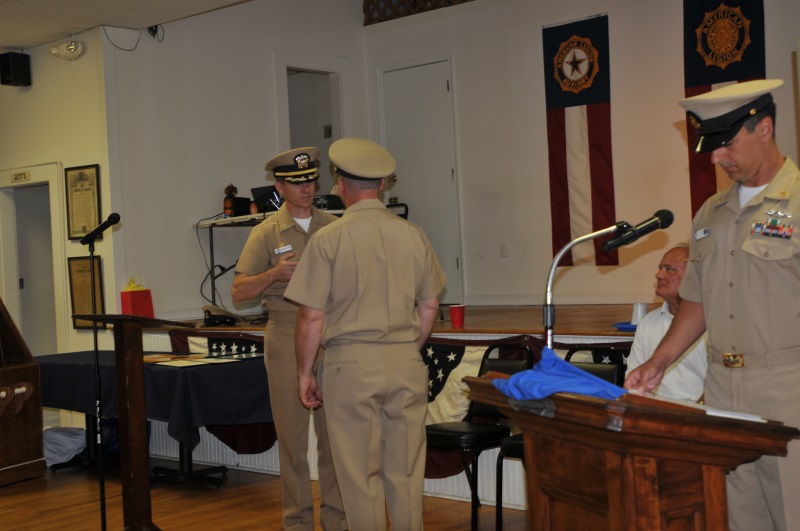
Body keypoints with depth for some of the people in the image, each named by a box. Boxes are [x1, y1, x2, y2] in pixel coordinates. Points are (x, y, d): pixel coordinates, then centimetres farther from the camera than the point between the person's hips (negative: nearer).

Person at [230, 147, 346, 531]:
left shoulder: (333, 228, 9)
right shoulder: (266, 233, 1)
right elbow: (239, 291, -3)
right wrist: (274, 274, -20)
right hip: (286, 340, -2)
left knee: (334, 431, 5)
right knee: (292, 434, 3)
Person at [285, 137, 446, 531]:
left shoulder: (328, 240, -8)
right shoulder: (413, 235, 3)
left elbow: (312, 316, -8)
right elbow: (429, 306, 10)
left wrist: (305, 371, 4)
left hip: (351, 364, -3)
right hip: (407, 363, 4)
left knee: (360, 476, 7)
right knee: (406, 471, 12)